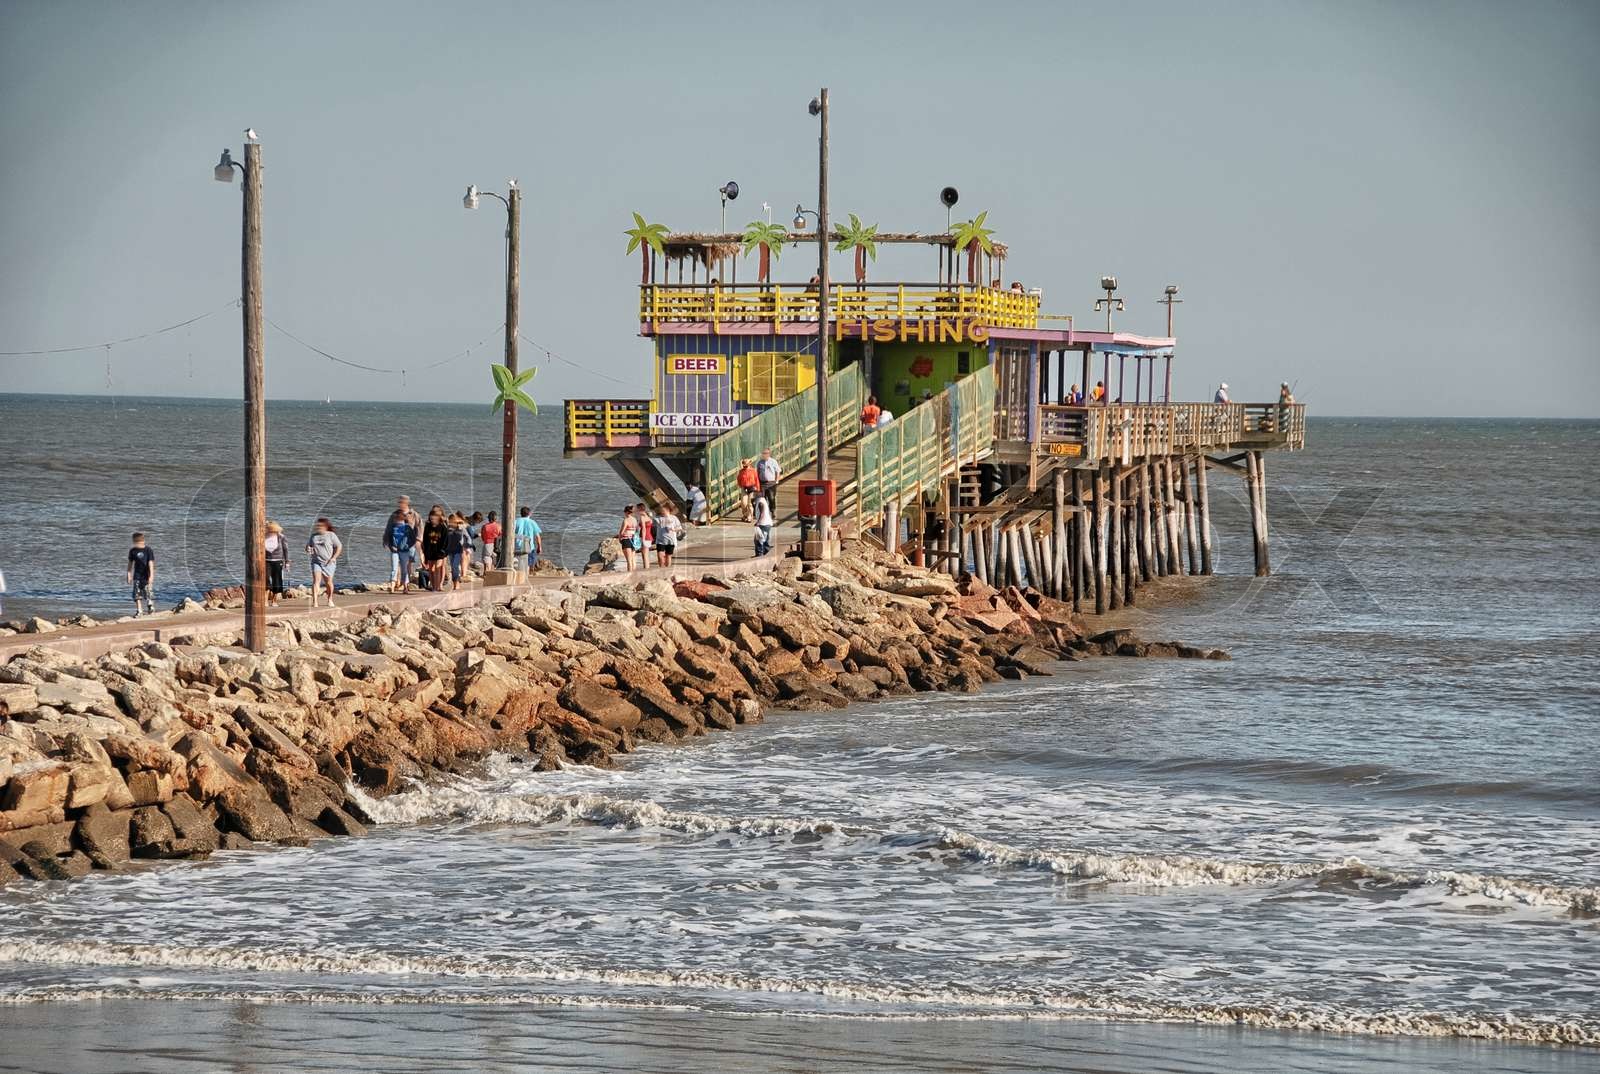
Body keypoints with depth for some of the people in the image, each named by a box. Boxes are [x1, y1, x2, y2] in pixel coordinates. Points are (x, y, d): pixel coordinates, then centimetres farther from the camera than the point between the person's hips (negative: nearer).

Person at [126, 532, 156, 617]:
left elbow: (151, 564, -14)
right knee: (137, 594, -2)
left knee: (148, 593, -4)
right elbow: (130, 563, 10)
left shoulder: (149, 550, -11)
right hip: (137, 575, 4)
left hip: (146, 575, -4)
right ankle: (139, 611, 4)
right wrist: (129, 575, 10)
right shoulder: (132, 551, 2)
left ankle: (151, 607, 18)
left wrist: (151, 576, -20)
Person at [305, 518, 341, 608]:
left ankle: (330, 600, 30)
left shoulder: (331, 535, -2)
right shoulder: (314, 536, 9)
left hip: (328, 563, -2)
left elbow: (339, 547, 0)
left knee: (328, 582, 8)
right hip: (316, 562, 2)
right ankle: (314, 601, -22)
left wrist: (333, 558, -9)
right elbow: (308, 545, 19)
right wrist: (308, 549, -6)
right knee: (316, 580, -14)